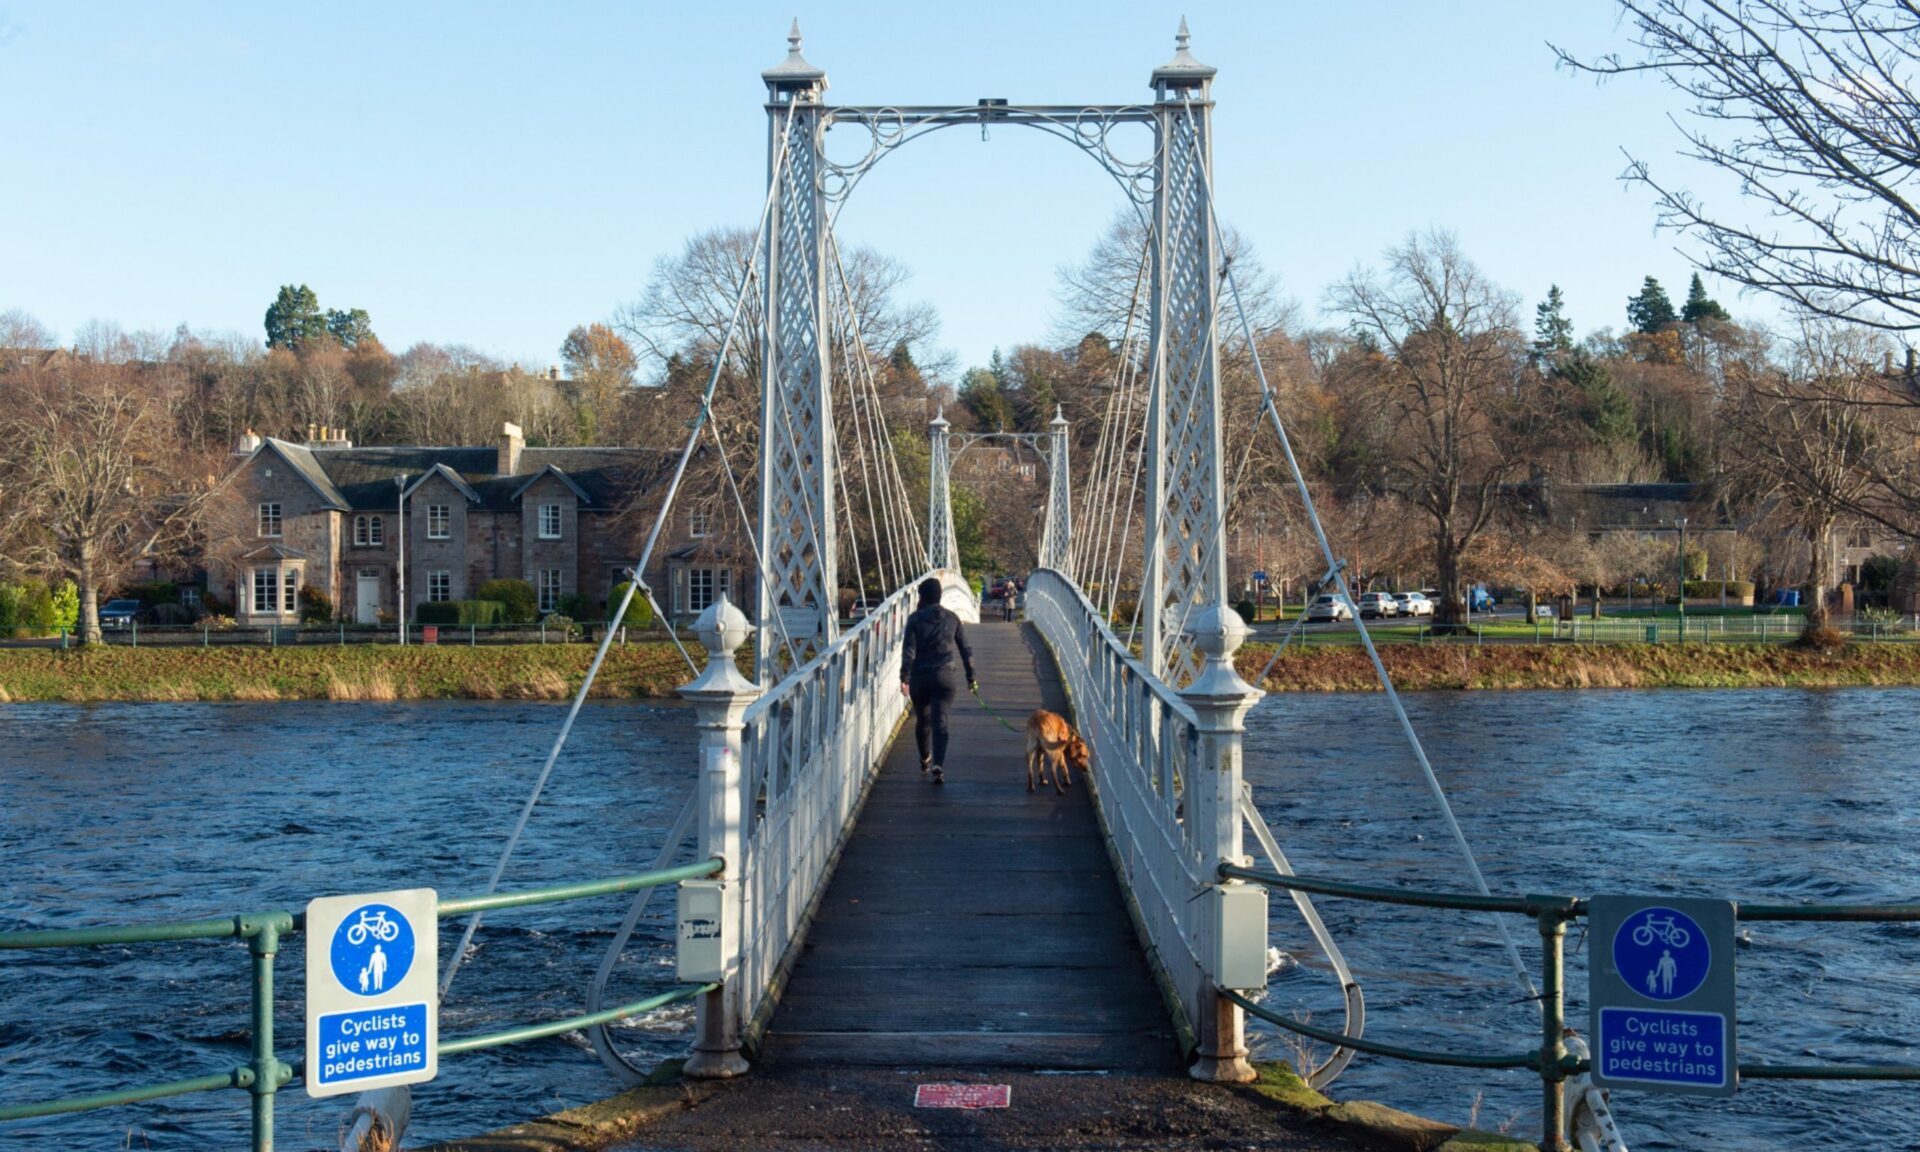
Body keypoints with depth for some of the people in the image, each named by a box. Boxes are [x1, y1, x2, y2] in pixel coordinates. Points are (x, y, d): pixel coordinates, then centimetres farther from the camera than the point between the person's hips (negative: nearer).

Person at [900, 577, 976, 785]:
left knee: (922, 720, 19)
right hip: (946, 677, 0)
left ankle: (925, 760, 36)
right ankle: (938, 765, -24)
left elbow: (908, 650, -12)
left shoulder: (915, 619, -5)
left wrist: (904, 678, -14)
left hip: (920, 677, 0)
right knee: (940, 721, -6)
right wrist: (971, 677, 13)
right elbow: (965, 649, 6)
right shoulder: (951, 618, 3)